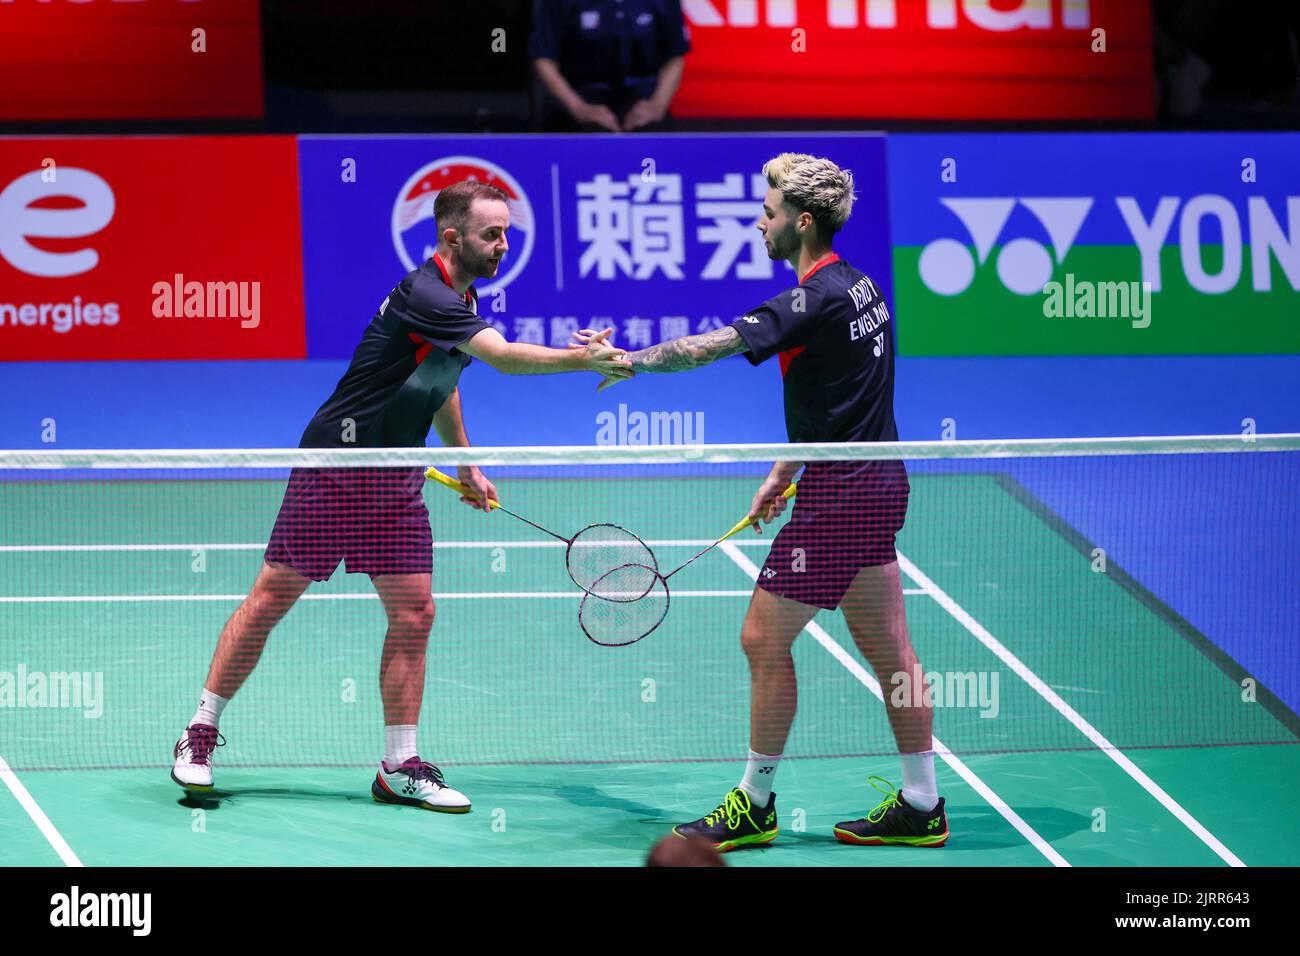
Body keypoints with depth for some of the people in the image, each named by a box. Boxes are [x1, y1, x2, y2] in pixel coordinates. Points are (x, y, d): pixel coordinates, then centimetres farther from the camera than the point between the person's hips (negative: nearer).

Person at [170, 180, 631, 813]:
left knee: (414, 614, 1)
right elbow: (506, 357, -32)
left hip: (398, 481, 9)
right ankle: (201, 732, 11)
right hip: (336, 465, -8)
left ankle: (399, 768, 8)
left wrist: (466, 464, 24)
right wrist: (584, 359, -37)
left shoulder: (461, 300, 10)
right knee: (273, 595, -2)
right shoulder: (424, 295, -20)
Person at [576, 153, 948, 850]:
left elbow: (711, 346, -22)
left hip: (839, 493, -10)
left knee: (764, 639, -1)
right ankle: (920, 807, 17)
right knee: (886, 648, 12)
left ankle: (754, 805, 9)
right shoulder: (857, 286, 12)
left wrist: (634, 359, -10)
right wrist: (785, 472, 19)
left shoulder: (817, 299, -17)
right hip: (876, 481, 10)